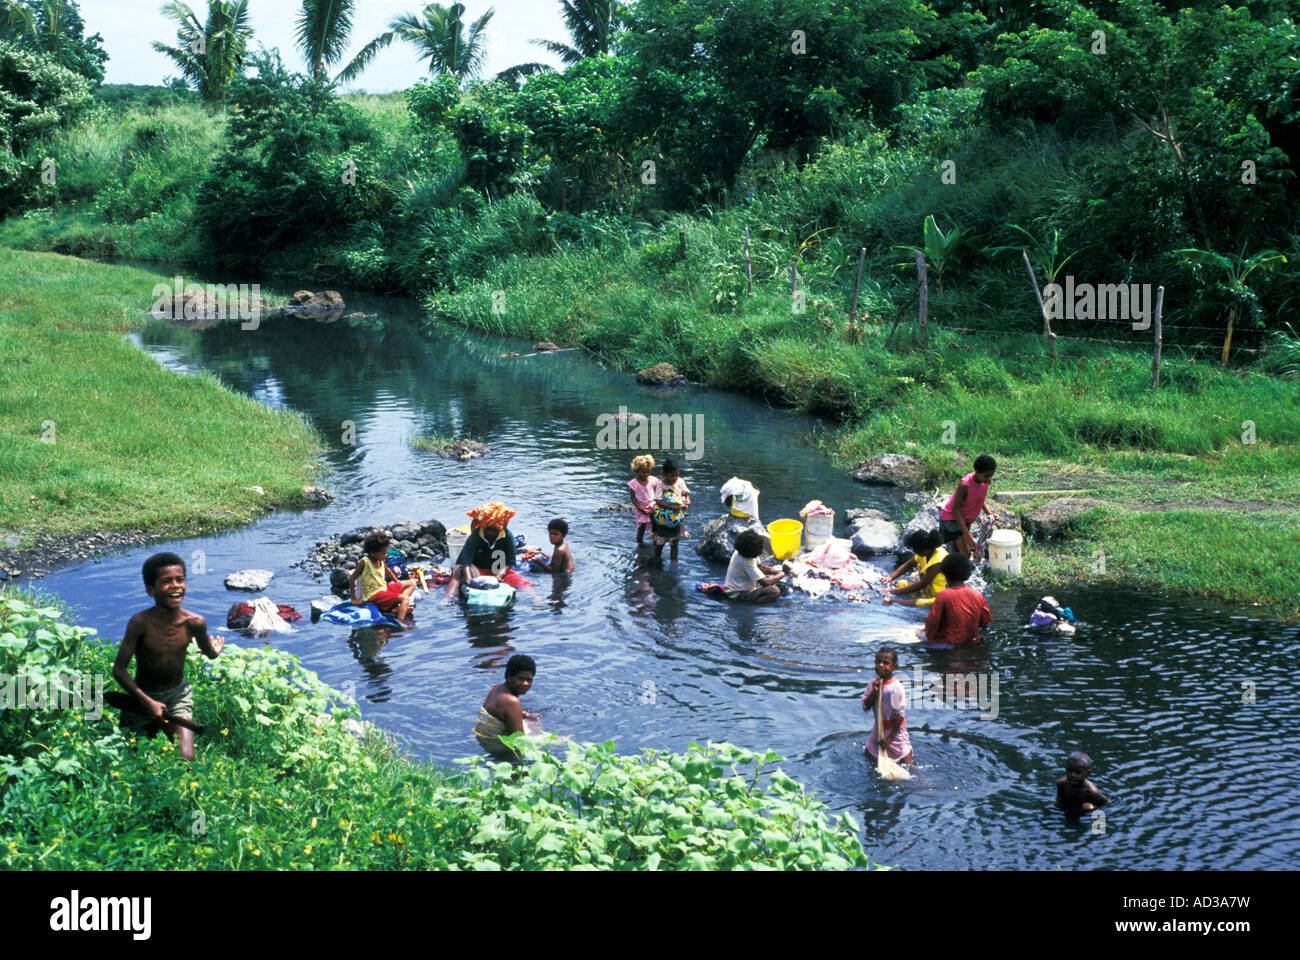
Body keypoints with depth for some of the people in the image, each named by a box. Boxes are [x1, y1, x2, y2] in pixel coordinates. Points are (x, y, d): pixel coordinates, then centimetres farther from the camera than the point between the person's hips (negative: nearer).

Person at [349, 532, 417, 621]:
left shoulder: (381, 560, -1)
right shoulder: (364, 562, -22)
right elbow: (352, 578, -18)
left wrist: (398, 582, 27)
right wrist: (353, 599, -16)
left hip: (384, 588, 9)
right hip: (374, 595, -9)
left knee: (412, 583, 11)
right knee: (405, 599, -24)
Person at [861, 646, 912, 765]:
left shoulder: (897, 688, -23)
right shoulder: (874, 683, -5)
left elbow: (900, 716, -19)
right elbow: (865, 707, -7)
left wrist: (890, 738, -18)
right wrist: (874, 692, -23)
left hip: (895, 729, -6)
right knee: (867, 755, 18)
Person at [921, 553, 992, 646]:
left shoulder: (943, 595, -16)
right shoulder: (978, 595, -3)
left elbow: (933, 622, -12)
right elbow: (986, 622, 6)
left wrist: (929, 635, 7)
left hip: (948, 643, -5)